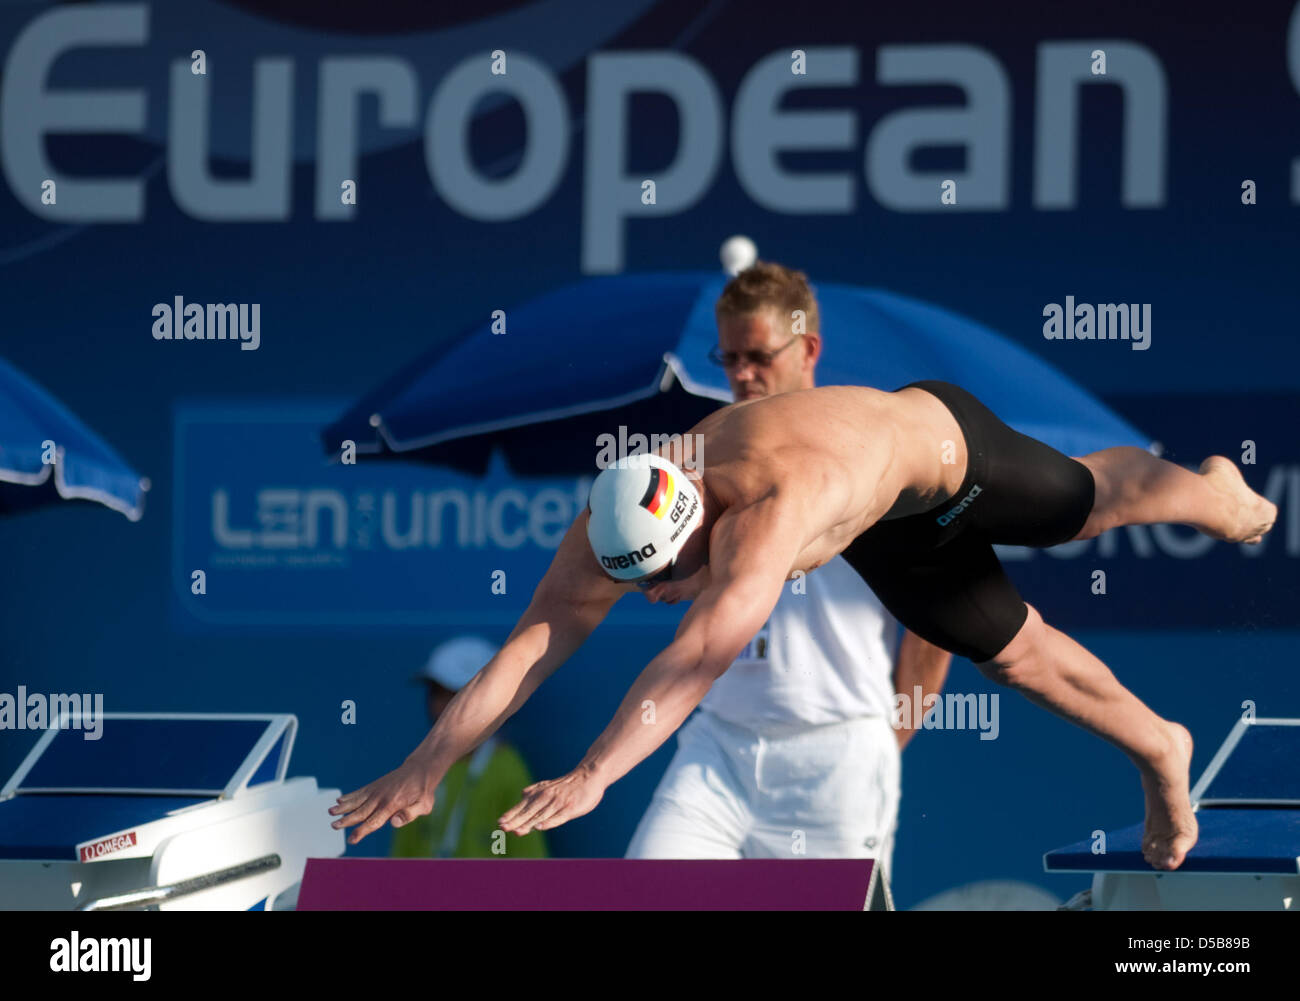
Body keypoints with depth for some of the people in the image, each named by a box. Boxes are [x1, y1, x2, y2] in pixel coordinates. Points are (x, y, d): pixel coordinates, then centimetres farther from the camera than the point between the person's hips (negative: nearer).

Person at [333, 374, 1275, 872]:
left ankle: (1215, 492, 59)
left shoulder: (771, 513, -52)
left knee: (1090, 503, 25)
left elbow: (696, 661, -62)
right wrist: (426, 766, -40)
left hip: (942, 443, -5)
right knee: (1016, 652, 18)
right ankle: (1158, 753, 43)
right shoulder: (621, 526, -33)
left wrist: (592, 776, -69)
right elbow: (529, 644, -32)